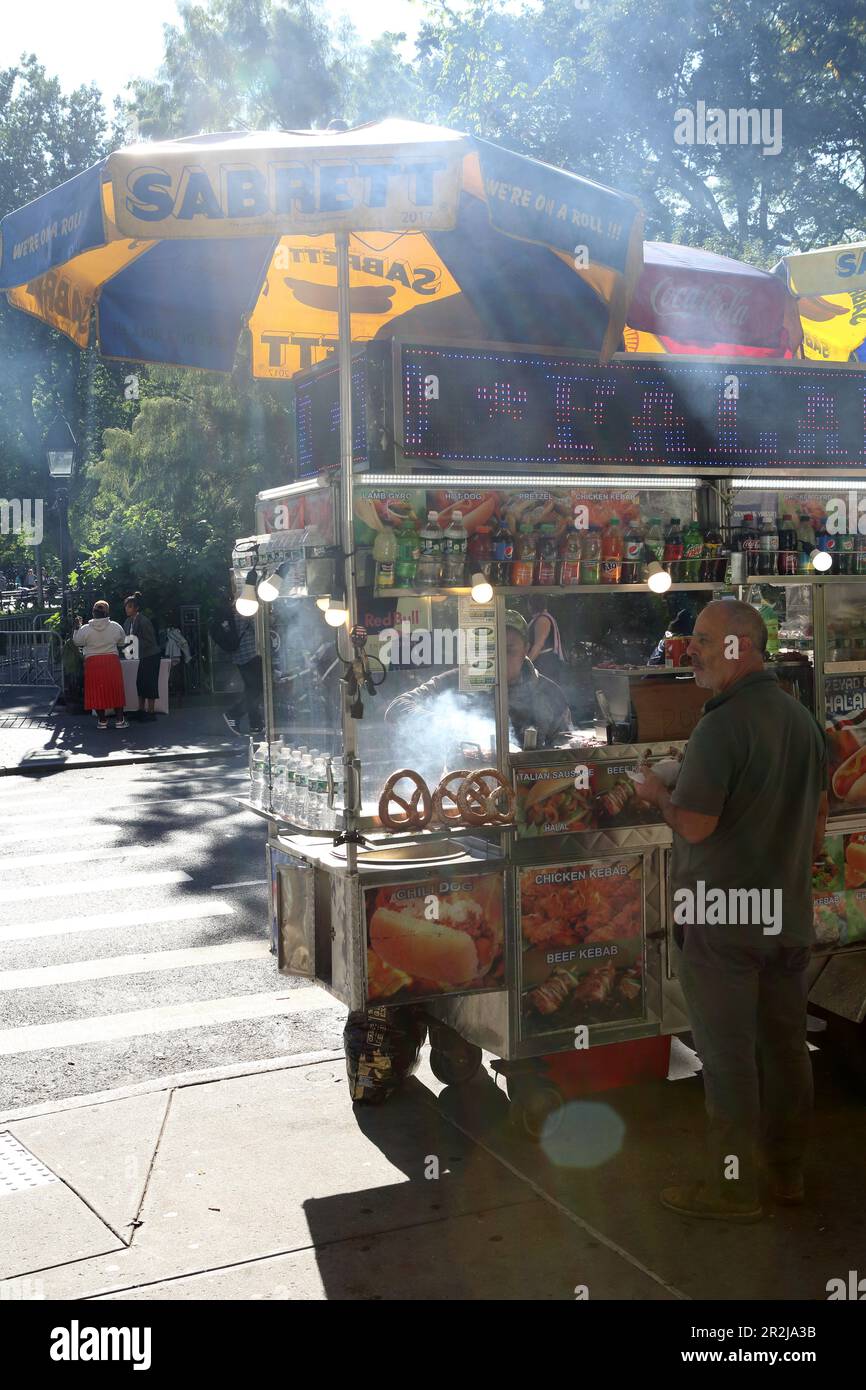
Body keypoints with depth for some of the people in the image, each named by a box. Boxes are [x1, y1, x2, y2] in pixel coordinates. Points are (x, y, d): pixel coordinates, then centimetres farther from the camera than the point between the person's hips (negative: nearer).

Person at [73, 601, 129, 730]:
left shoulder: (85, 630, -8)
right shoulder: (116, 627, -4)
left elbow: (77, 642, 8)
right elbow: (122, 642, 11)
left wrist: (76, 627, 18)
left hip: (93, 663, -1)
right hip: (112, 661, 1)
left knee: (97, 691, 8)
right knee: (115, 690, 8)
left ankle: (102, 721, 11)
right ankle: (119, 720, 10)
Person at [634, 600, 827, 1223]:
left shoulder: (721, 727, -19)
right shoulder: (803, 719, 8)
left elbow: (695, 824, -22)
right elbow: (818, 817, 15)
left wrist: (658, 794, -4)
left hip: (722, 919, -8)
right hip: (788, 913, 8)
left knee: (728, 1055, 2)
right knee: (785, 1045, 15)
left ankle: (733, 1187, 11)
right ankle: (788, 1172, 27)